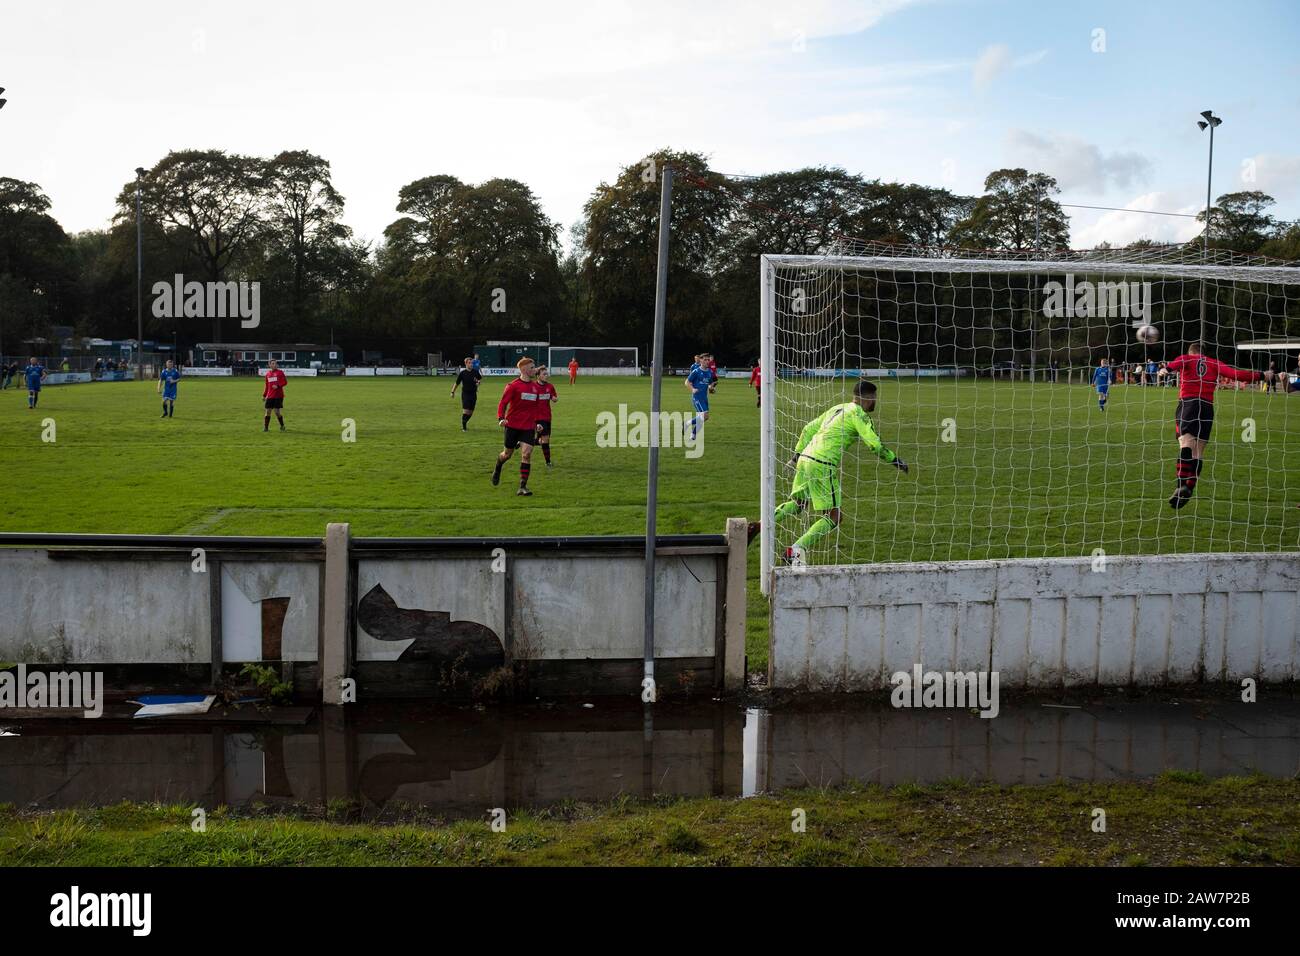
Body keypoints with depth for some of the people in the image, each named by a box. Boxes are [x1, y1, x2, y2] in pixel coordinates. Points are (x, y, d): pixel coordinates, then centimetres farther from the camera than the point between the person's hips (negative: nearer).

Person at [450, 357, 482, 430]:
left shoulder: (475, 372, 0)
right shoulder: (462, 373, -8)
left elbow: (480, 378, 17)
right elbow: (456, 383, -1)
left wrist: (478, 382, -5)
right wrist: (453, 392, -4)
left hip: (473, 394, 4)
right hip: (465, 393, -4)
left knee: (471, 412, 8)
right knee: (466, 410, -13)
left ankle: (464, 423, 30)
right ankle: (464, 427, -1)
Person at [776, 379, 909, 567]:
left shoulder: (837, 408, 19)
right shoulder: (858, 413, -4)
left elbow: (808, 429, 22)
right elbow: (874, 445, -11)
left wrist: (796, 455, 27)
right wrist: (895, 460, 3)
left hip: (805, 459, 8)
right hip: (822, 466, -8)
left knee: (798, 504, 26)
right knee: (833, 518, -2)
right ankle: (797, 549, -13)